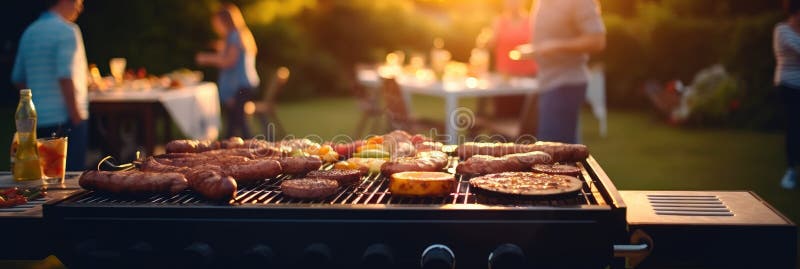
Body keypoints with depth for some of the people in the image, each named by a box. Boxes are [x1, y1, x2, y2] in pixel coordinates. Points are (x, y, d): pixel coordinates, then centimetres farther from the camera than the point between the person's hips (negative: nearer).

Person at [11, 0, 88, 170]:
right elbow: (65, 78, -20)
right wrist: (77, 116, -16)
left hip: (37, 120, 8)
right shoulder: (67, 30, -11)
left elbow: (18, 79, 16)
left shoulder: (29, 32, 13)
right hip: (64, 117, -8)